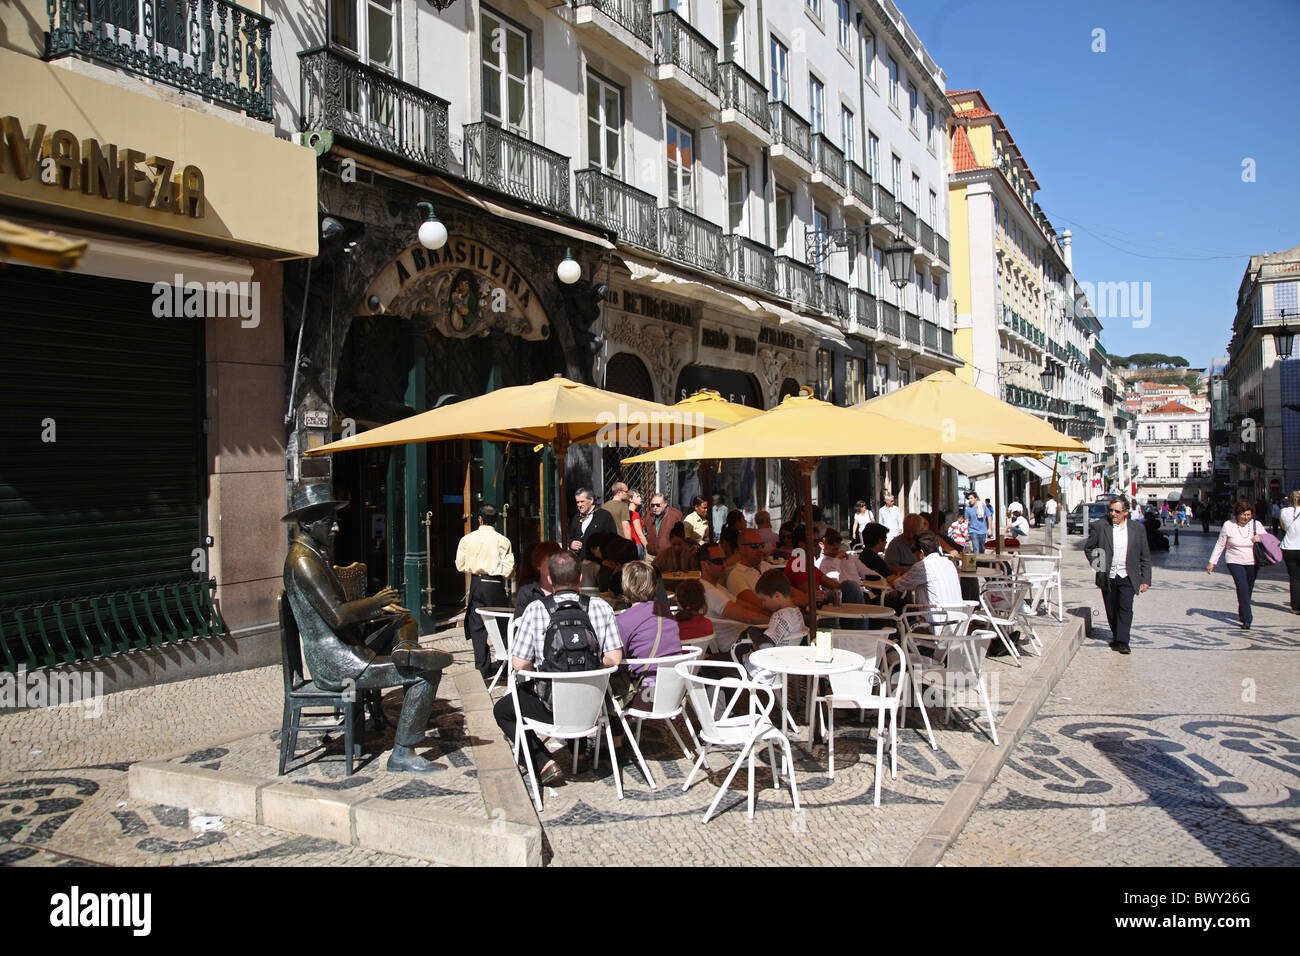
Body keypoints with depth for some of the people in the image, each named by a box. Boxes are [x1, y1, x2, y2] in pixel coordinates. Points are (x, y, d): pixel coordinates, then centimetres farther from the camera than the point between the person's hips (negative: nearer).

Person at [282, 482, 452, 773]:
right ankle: (402, 753, -7)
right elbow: (337, 616, -28)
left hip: (345, 646, 11)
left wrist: (377, 609, 10)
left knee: (405, 620, 29)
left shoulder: (315, 555, 14)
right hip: (335, 663, -11)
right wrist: (375, 602, -11)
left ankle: (404, 649, -3)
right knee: (427, 673, -15)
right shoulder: (303, 561, -19)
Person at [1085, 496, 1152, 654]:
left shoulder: (1136, 528, 2)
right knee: (1111, 610, 10)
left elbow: (1145, 557, 7)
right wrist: (1096, 564, -2)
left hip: (1127, 577, -1)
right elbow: (1088, 548, 11)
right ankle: (1115, 636, 28)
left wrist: (1146, 580, 3)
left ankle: (1122, 642, -11)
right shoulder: (1099, 526, -2)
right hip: (1107, 577, 1)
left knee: (1125, 608, -12)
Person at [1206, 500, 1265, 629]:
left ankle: (1242, 613, 34)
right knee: (1242, 588, -17)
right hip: (1234, 562, -3)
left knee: (1248, 590, 11)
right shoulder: (1228, 525, -6)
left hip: (1252, 563, 3)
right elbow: (1220, 545, 2)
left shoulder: (1256, 525, -1)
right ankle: (1247, 619, -17)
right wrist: (1212, 562, 0)